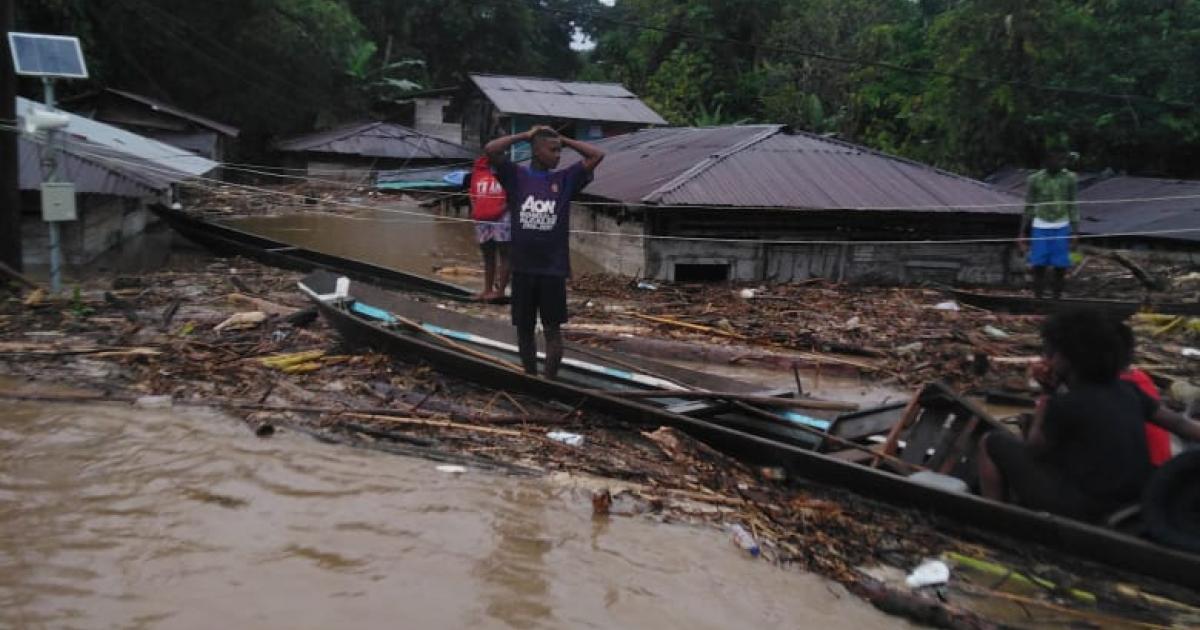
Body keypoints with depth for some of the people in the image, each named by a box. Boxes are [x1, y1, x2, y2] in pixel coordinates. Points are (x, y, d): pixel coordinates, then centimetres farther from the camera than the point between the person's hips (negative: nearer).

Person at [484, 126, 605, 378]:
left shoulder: (565, 179, 6)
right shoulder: (517, 176, 2)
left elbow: (597, 155, 1)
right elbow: (490, 150, -9)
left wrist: (564, 140, 7)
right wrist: (523, 136, 0)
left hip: (553, 269, 0)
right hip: (523, 267, 0)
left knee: (553, 329, 3)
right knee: (524, 329, 11)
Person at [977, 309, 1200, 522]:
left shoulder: (1066, 404, -17)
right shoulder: (1126, 390, 1)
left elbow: (1033, 449, -2)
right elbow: (1179, 424, 9)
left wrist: (1046, 399, 6)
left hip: (1082, 512, -7)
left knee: (993, 443, 1)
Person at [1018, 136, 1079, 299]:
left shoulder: (1069, 179, 1)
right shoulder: (1035, 179, -2)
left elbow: (1073, 205, 6)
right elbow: (1029, 208, 4)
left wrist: (1075, 229, 0)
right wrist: (1022, 232, 3)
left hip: (1061, 227, 1)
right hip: (1040, 227, -1)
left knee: (1060, 267, 1)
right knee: (1039, 265, -2)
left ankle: (1057, 297, 12)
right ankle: (1038, 298, 7)